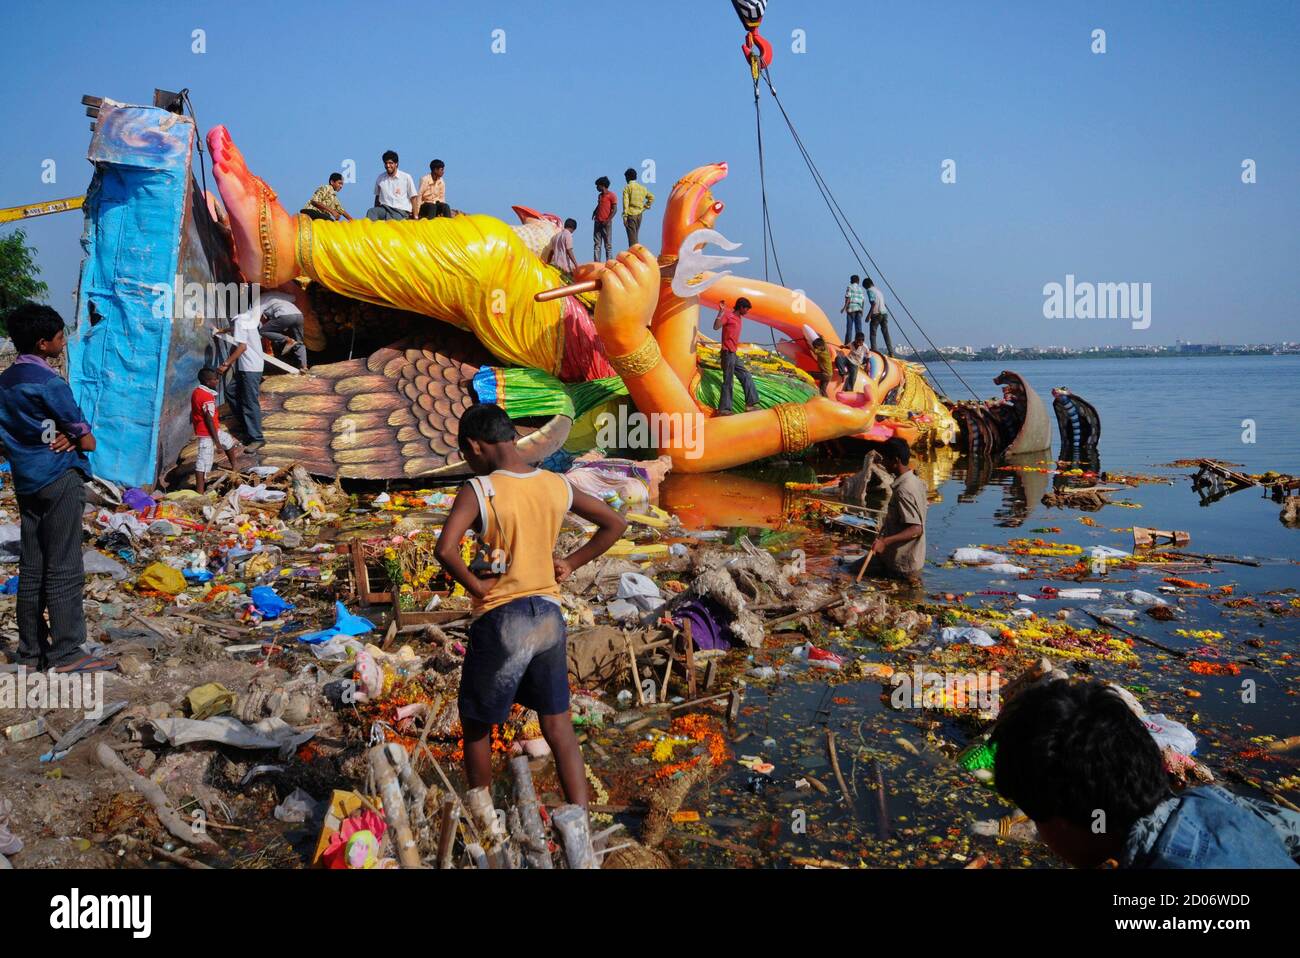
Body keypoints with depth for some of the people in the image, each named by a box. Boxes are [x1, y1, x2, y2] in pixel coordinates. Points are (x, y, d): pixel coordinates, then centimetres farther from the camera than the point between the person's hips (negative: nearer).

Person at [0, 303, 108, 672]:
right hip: (59, 478, -9)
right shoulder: (48, 382, -13)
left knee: (31, 567, 11)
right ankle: (66, 653, -4)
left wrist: (64, 436, -1)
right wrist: (80, 439, 10)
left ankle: (31, 650, 16)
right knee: (64, 569, -6)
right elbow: (86, 438, -10)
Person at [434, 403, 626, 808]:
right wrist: (570, 564, 8)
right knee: (559, 728, 13)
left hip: (501, 621, -5)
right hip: (550, 616, 5)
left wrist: (476, 585, -13)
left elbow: (445, 549, -29)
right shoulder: (557, 485, 1)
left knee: (476, 725, 17)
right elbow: (616, 523, 9)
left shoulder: (478, 490, -14)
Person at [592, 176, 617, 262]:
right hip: (597, 222, 7)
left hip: (606, 223, -7)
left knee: (608, 244, -4)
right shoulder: (600, 195, 17)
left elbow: (614, 209, -10)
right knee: (597, 243, 2)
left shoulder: (611, 196, -6)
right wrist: (594, 212, 10)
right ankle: (597, 262, 1)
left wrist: (608, 220, -17)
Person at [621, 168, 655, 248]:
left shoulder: (627, 188, -7)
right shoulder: (642, 188, 9)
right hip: (639, 214, 6)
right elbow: (651, 197, 11)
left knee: (632, 237, -4)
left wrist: (625, 216, -15)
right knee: (635, 236, 16)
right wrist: (645, 207, 12)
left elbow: (625, 203, -14)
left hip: (631, 214, -6)